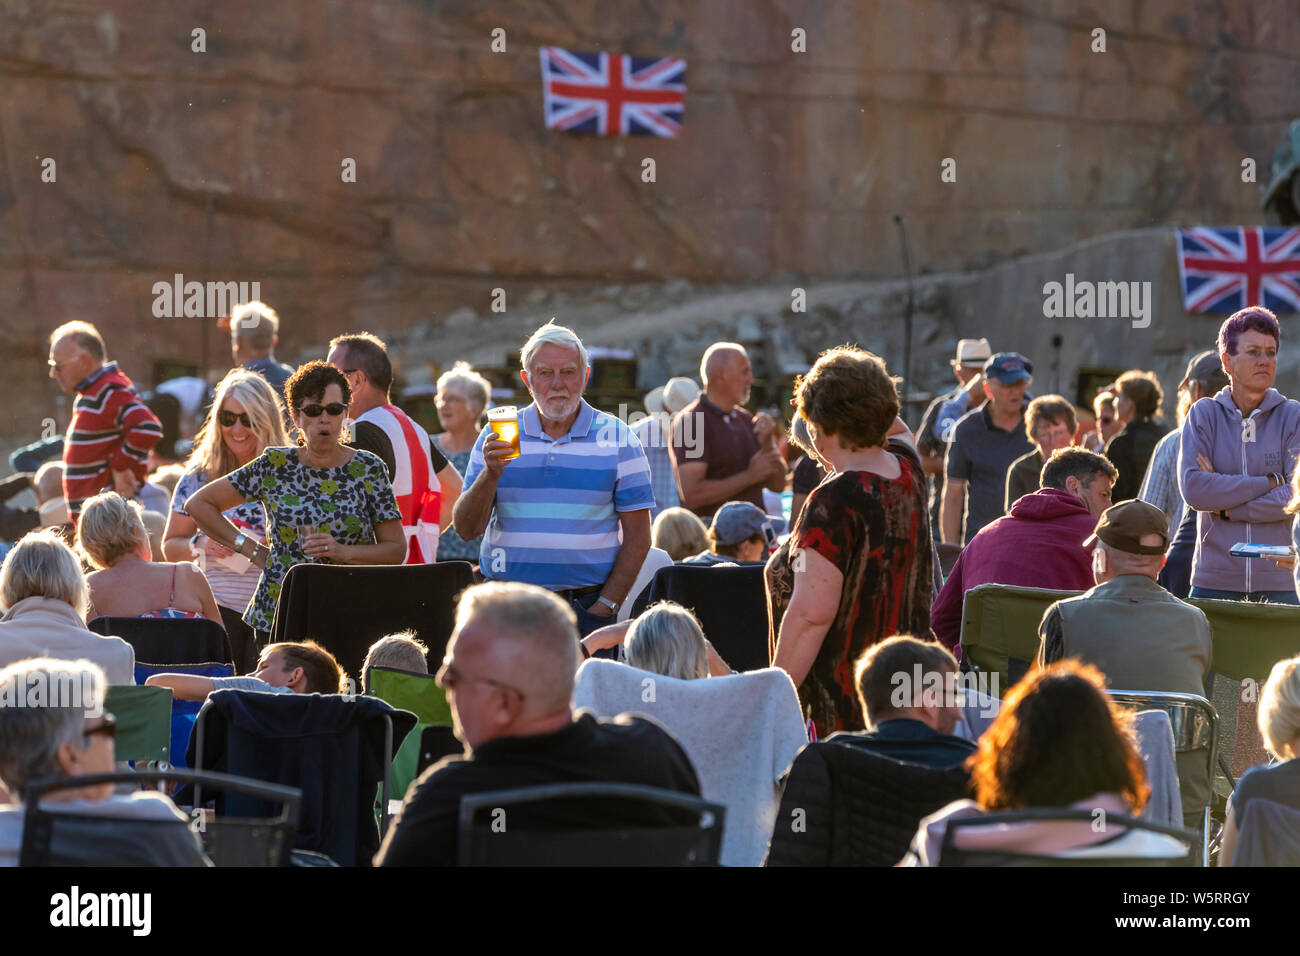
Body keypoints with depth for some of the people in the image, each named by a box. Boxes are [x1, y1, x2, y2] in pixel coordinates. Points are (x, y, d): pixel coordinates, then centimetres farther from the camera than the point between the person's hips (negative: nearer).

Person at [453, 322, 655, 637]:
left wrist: (605, 607, -7)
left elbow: (637, 536, 2)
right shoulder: (496, 438, 8)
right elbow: (467, 529, 3)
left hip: (588, 608, -1)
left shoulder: (617, 438, 4)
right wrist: (491, 474, -14)